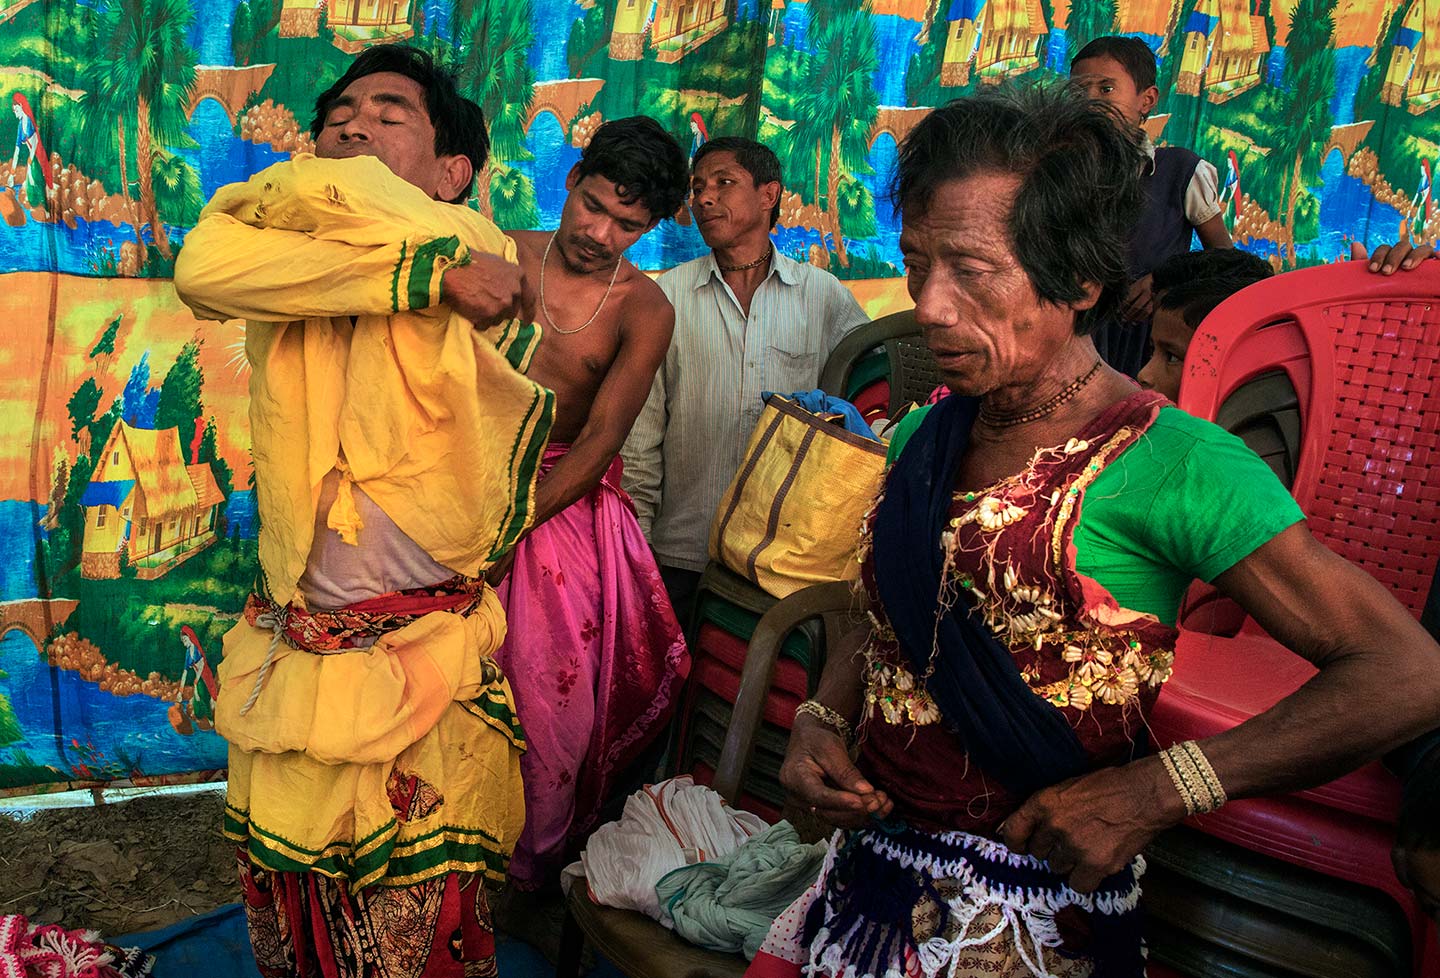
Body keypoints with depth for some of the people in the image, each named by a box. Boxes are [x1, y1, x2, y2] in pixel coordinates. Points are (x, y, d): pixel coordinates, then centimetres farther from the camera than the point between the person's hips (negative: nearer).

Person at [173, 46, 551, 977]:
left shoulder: (473, 257, -8)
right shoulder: (285, 292, 4)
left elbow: (317, 196, -22)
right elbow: (204, 268, -18)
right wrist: (426, 272, -19)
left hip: (426, 670, -4)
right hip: (287, 656, 4)